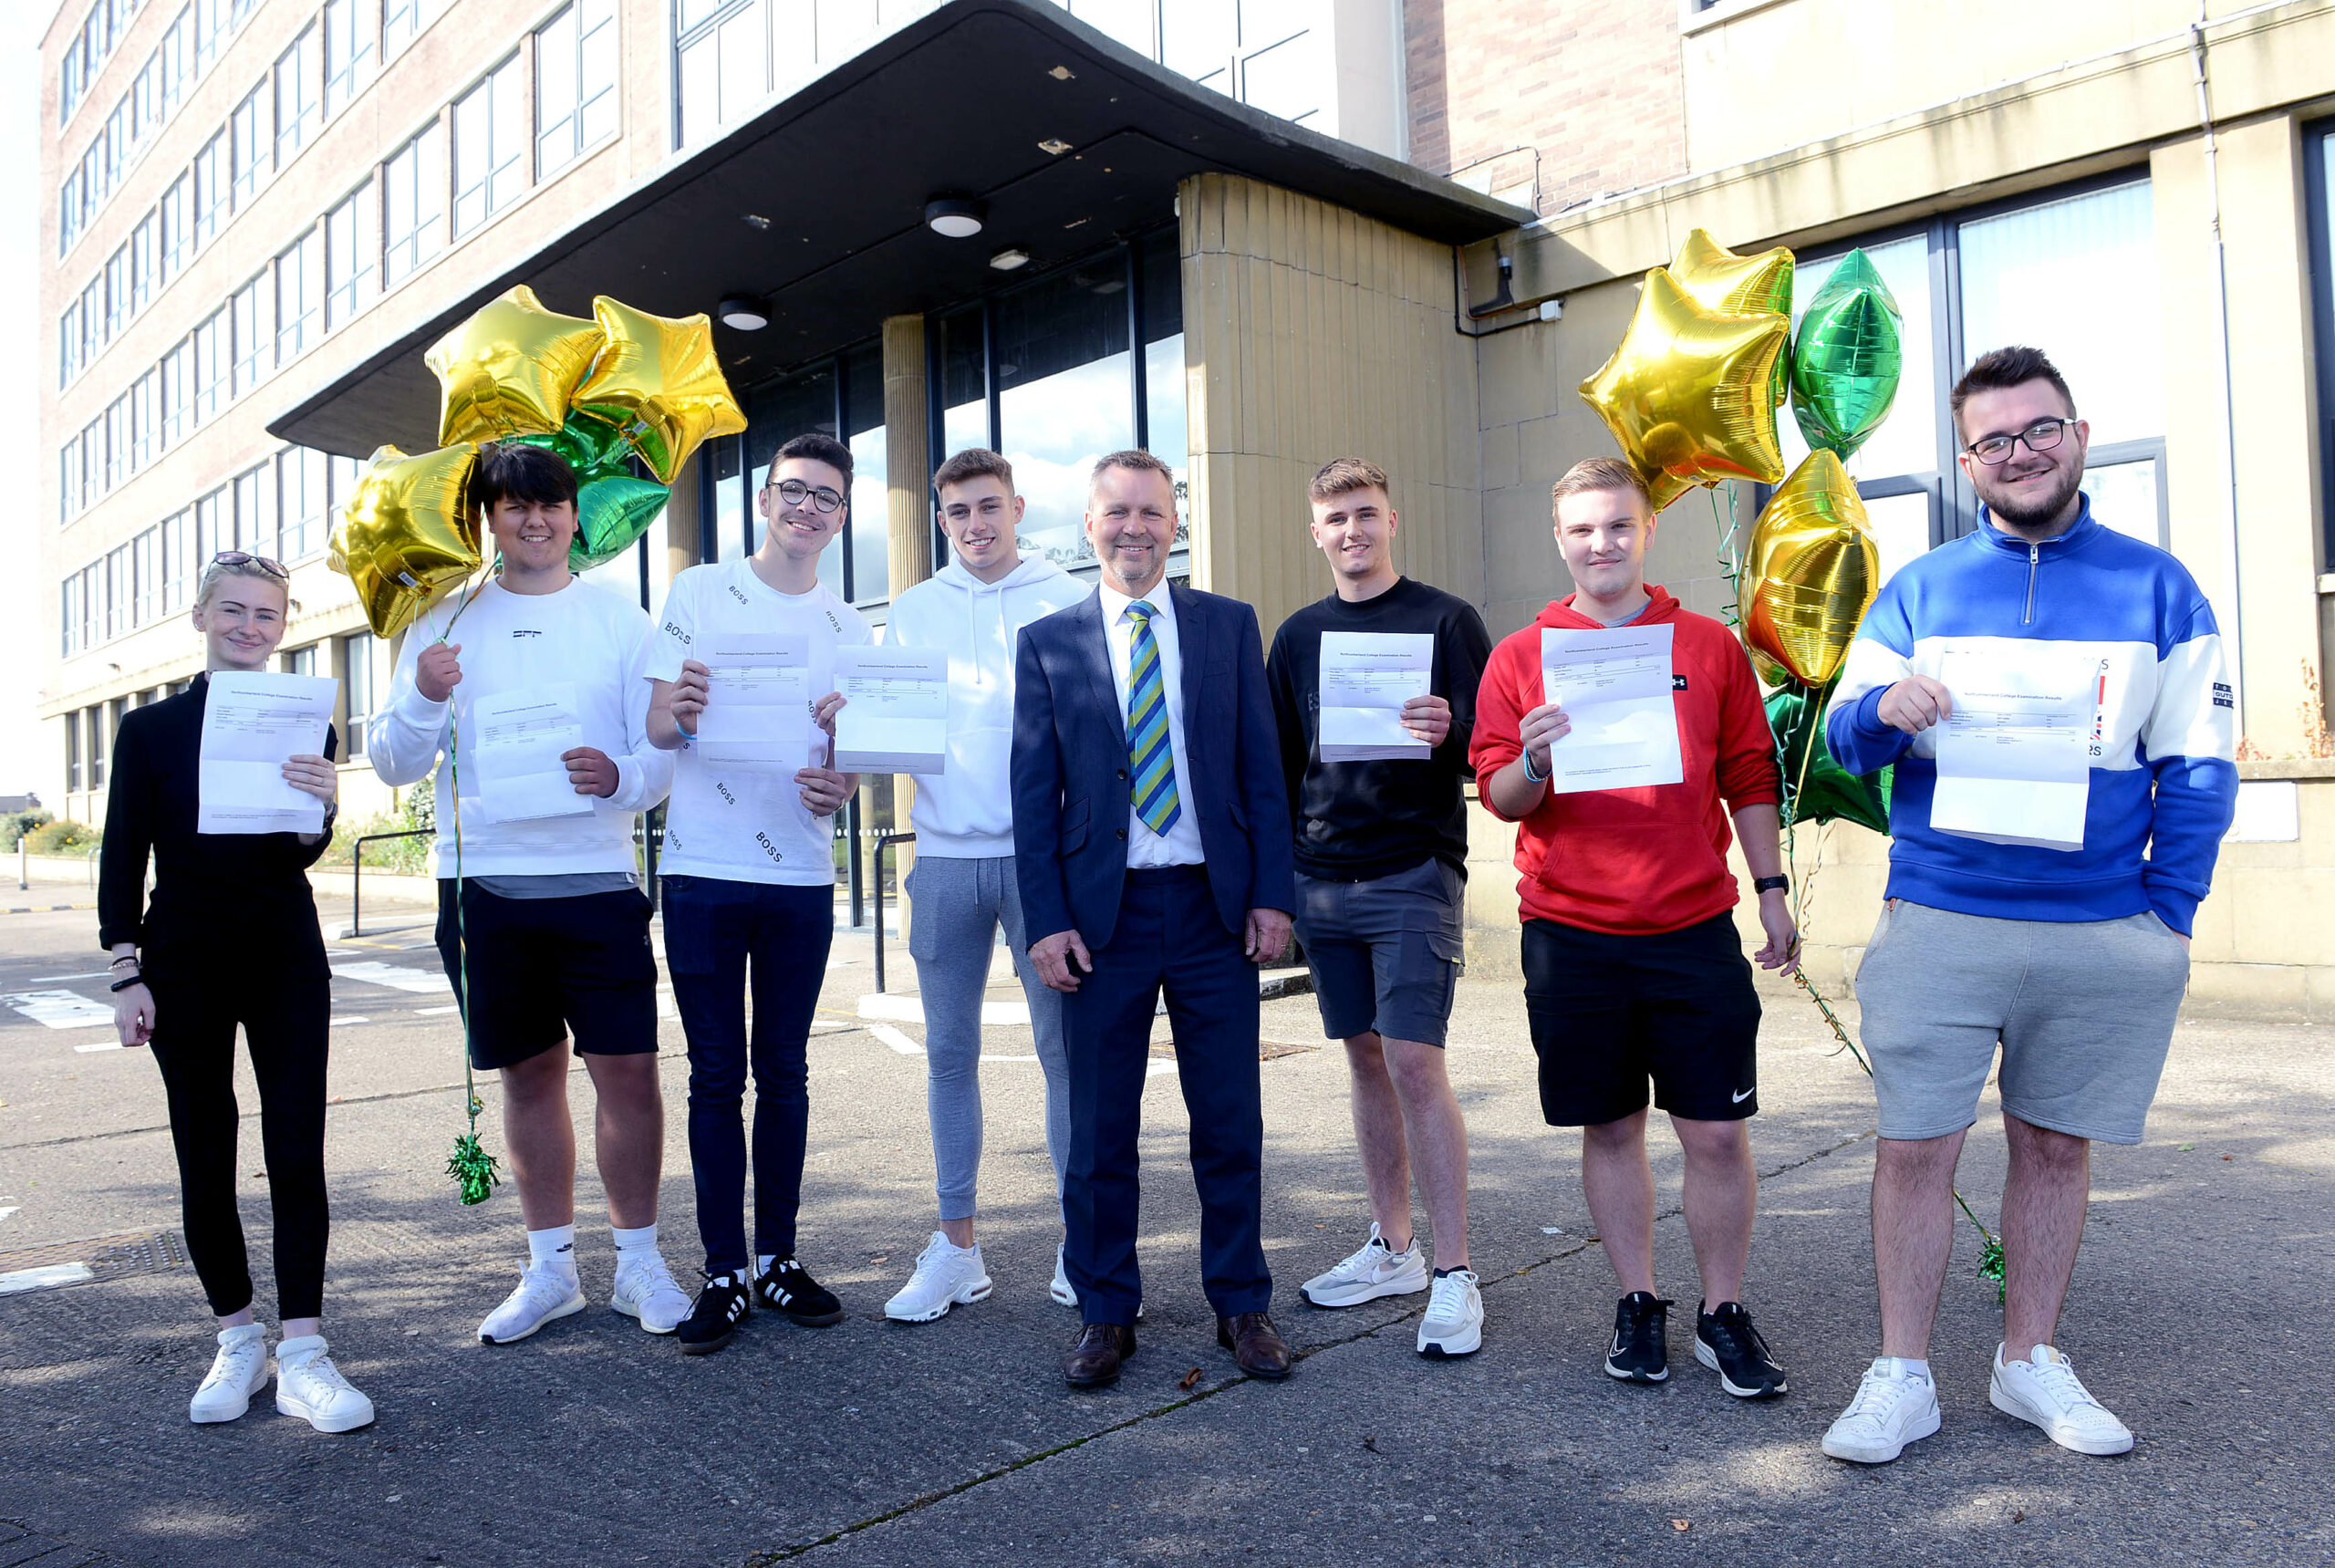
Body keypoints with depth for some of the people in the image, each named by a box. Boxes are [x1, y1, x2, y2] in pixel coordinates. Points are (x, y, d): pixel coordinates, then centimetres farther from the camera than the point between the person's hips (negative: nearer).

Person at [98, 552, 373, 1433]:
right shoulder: (150, 729, 3)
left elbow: (303, 855, -4)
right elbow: (122, 859, 2)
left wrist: (323, 807, -26)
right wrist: (127, 974, -4)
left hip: (286, 960, 0)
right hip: (183, 962, 0)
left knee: (297, 1153, -3)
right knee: (205, 1158, 6)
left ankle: (302, 1355, 1)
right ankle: (237, 1342, 20)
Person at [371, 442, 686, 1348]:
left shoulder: (620, 619, 7)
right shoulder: (445, 622, 10)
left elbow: (663, 755, 3)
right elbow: (392, 765, 7)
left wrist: (623, 777, -19)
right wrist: (422, 699, -13)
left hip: (595, 877, -1)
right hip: (483, 884, 2)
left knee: (628, 1071, -4)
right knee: (529, 1072, 11)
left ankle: (638, 1262, 13)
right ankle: (551, 1267, 25)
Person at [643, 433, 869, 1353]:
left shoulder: (847, 626, 11)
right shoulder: (700, 592, 3)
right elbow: (657, 726, -1)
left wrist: (838, 786, -13)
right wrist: (677, 715, -24)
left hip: (802, 874, 3)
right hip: (704, 871, -2)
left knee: (784, 1074, 9)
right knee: (717, 1077, 2)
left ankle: (778, 1258, 20)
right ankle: (724, 1274, 11)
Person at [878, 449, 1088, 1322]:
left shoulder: (1067, 600, 5)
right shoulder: (914, 610, 13)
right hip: (945, 856, 3)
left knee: (1065, 1046, 1)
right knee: (950, 1052, 7)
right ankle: (956, 1248, 18)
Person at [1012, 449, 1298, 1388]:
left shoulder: (1229, 626, 7)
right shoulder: (1047, 642, 5)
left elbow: (1261, 770, 5)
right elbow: (1034, 794, 2)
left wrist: (1272, 894, -2)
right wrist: (1046, 921, -5)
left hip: (1214, 906, 1)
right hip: (1101, 914, 0)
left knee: (1230, 1125, 8)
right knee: (1100, 1132, 8)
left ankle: (1241, 1305, 25)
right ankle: (1105, 1313, 24)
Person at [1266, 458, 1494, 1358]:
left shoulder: (1444, 620, 0)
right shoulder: (1299, 635, 13)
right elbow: (1279, 764, 16)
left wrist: (1449, 733, -25)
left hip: (1413, 874, -5)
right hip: (1322, 880, 5)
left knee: (1414, 1062, -9)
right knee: (1366, 1060, 11)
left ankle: (1453, 1274, 1)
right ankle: (1391, 1250, 23)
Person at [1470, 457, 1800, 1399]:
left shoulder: (1710, 646, 6)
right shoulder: (1519, 658, 4)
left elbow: (1750, 780, 10)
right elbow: (1499, 798, 0)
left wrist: (1771, 891, 6)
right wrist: (1534, 765, -21)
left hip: (1694, 930, 0)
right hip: (1572, 936, 0)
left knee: (1717, 1133, 3)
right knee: (1608, 1128, 10)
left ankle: (1723, 1315, 21)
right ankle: (1638, 1306, 26)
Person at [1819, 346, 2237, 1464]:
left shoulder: (2156, 587, 7)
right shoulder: (1918, 590, 8)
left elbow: (2199, 769, 5)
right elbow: (1844, 739, 6)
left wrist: (2168, 916, -3)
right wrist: (1884, 708, -17)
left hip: (2106, 939, 1)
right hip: (1938, 926, 0)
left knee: (2056, 1145, 11)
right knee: (1914, 1146, -1)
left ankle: (2031, 1360, 27)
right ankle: (1901, 1376, 12)